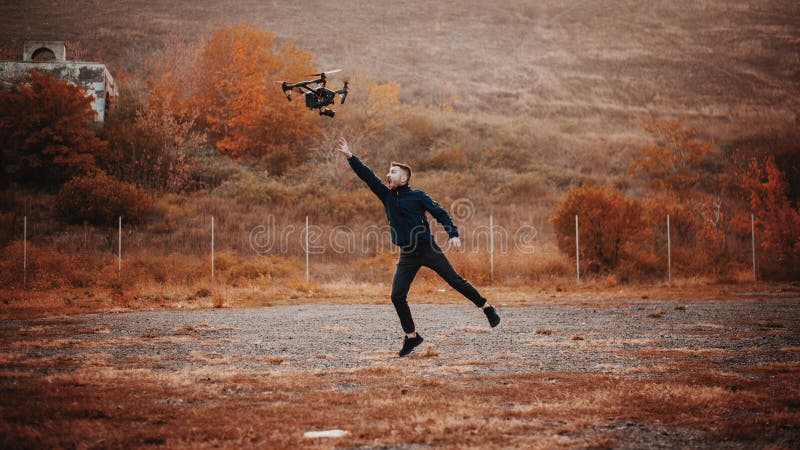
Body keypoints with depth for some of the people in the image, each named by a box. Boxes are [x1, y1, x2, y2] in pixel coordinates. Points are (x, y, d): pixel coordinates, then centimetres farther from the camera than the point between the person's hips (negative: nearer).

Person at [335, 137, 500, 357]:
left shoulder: (417, 196, -5)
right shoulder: (386, 196, 7)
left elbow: (440, 213, -5)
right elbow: (368, 176, 3)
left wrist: (453, 234, -16)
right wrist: (350, 157, -4)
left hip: (428, 249, -4)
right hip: (407, 255, 4)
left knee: (455, 281, -1)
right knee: (397, 296, -3)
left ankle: (488, 308, 17)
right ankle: (411, 336, 10)